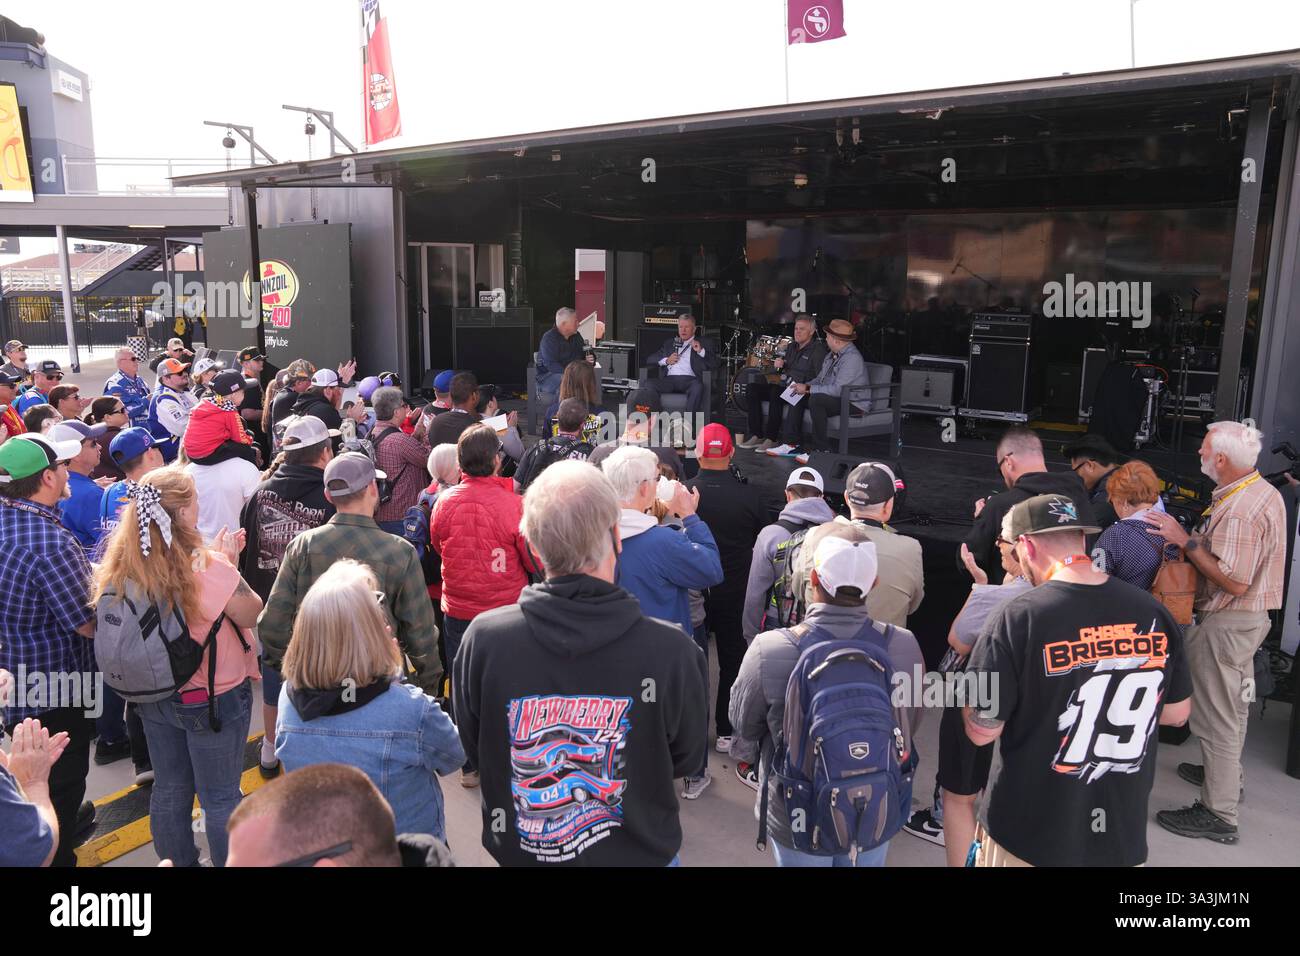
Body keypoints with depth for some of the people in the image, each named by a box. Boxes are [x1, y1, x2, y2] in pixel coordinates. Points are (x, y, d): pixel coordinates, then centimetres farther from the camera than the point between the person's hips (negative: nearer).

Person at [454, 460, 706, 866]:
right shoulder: (671, 651, -29)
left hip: (519, 849, 1)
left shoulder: (483, 639, -24)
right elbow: (686, 759, -9)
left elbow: (472, 747, -5)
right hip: (639, 852, -1)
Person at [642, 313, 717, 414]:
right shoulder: (669, 343, 29)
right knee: (649, 383, -26)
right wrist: (666, 360, 3)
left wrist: (701, 351, -8)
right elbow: (649, 360, 22)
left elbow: (714, 365, 7)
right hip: (669, 379, 3)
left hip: (689, 380, -3)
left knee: (697, 386, -37)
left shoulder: (704, 343, 20)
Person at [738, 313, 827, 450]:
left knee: (776, 392, -35)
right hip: (784, 386, 8)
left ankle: (772, 439, -27)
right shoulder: (791, 347, 19)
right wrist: (778, 365, 6)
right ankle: (756, 435, -11)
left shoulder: (818, 349, -7)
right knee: (753, 388, -8)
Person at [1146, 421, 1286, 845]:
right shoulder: (1262, 491, 5)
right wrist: (1194, 538, 4)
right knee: (1232, 703, 26)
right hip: (1248, 616, 11)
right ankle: (1226, 773, 45)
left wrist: (1185, 541, -24)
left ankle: (1218, 814, 8)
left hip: (1227, 622, -11)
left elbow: (1234, 582, -28)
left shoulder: (1240, 511, -28)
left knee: (1217, 713, -1)